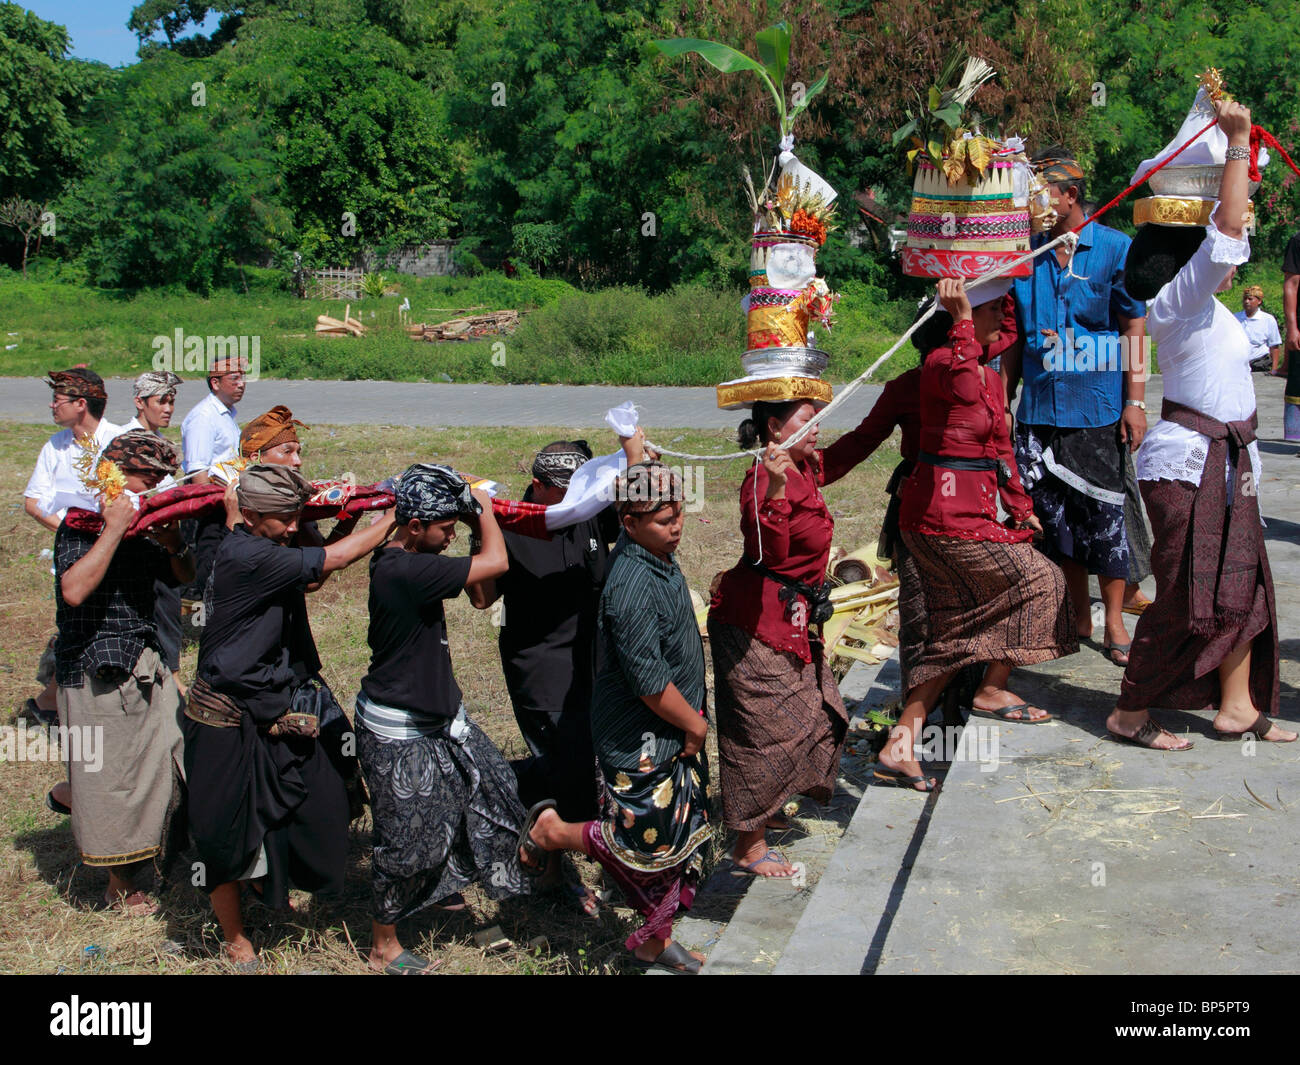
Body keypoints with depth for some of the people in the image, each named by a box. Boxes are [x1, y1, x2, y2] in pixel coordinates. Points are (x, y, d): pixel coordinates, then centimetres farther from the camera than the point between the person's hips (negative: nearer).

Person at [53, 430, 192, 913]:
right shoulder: (80, 525, -13)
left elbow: (183, 577, 15)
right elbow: (74, 591, -29)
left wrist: (174, 543, -6)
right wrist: (114, 529, -27)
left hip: (146, 664, 7)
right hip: (96, 672, -7)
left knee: (175, 754, 6)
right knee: (111, 778, 3)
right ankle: (120, 885, 19)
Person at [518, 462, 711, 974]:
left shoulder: (657, 557, 0)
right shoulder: (632, 586, -29)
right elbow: (649, 682, -27)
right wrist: (694, 723, -15)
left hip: (672, 734, 10)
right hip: (640, 742, -10)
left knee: (680, 834, 16)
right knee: (650, 841, 0)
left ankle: (655, 938, 31)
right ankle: (551, 831, 21)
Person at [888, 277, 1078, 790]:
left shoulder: (991, 376, 18)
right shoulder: (940, 363, -12)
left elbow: (1001, 448, 25)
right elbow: (965, 389, -38)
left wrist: (1022, 509, 23)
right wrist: (962, 320, -30)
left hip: (971, 512, 10)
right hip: (946, 514, -10)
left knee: (957, 635, 8)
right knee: (1040, 579, -2)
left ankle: (899, 746, 10)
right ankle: (993, 691, 13)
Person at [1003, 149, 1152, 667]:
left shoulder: (1114, 248, -3)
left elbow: (1133, 329, -2)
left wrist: (1134, 400, -7)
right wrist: (1002, 401, 11)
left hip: (1100, 409, -3)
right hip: (1041, 409, 3)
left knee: (1107, 513, 2)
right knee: (1056, 516, 8)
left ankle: (1114, 622, 15)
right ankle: (1079, 617, 22)